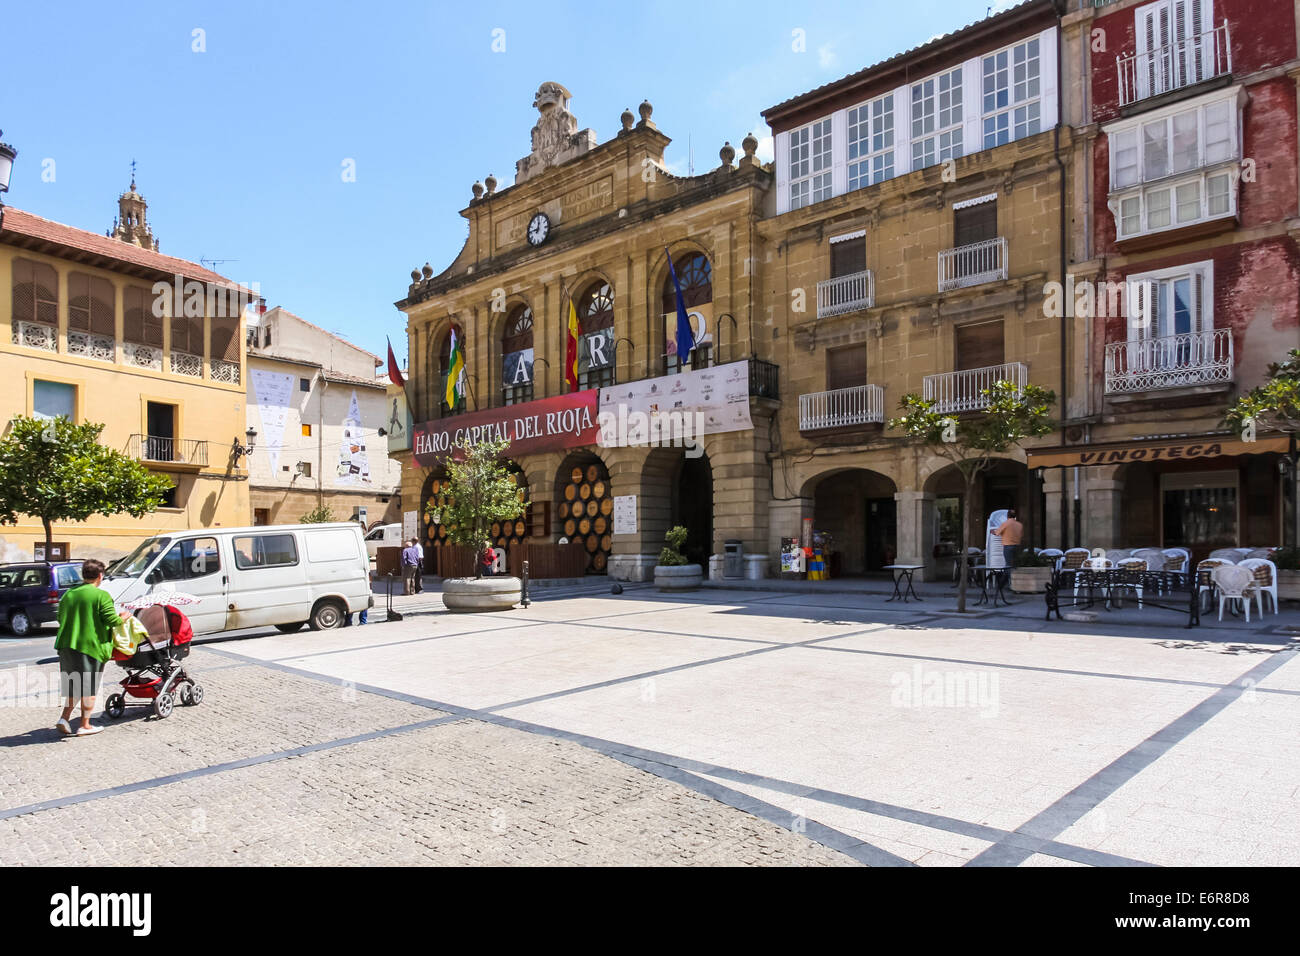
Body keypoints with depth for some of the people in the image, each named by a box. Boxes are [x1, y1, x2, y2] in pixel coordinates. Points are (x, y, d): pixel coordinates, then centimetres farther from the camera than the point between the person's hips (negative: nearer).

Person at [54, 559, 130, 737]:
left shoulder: (68, 595, 10)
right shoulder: (101, 595, -10)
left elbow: (60, 619, 19)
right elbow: (112, 620, -13)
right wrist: (124, 616, 7)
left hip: (67, 645, 6)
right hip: (90, 646, -6)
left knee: (74, 685, 19)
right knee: (89, 688, 4)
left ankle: (64, 719, 10)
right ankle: (84, 726, 10)